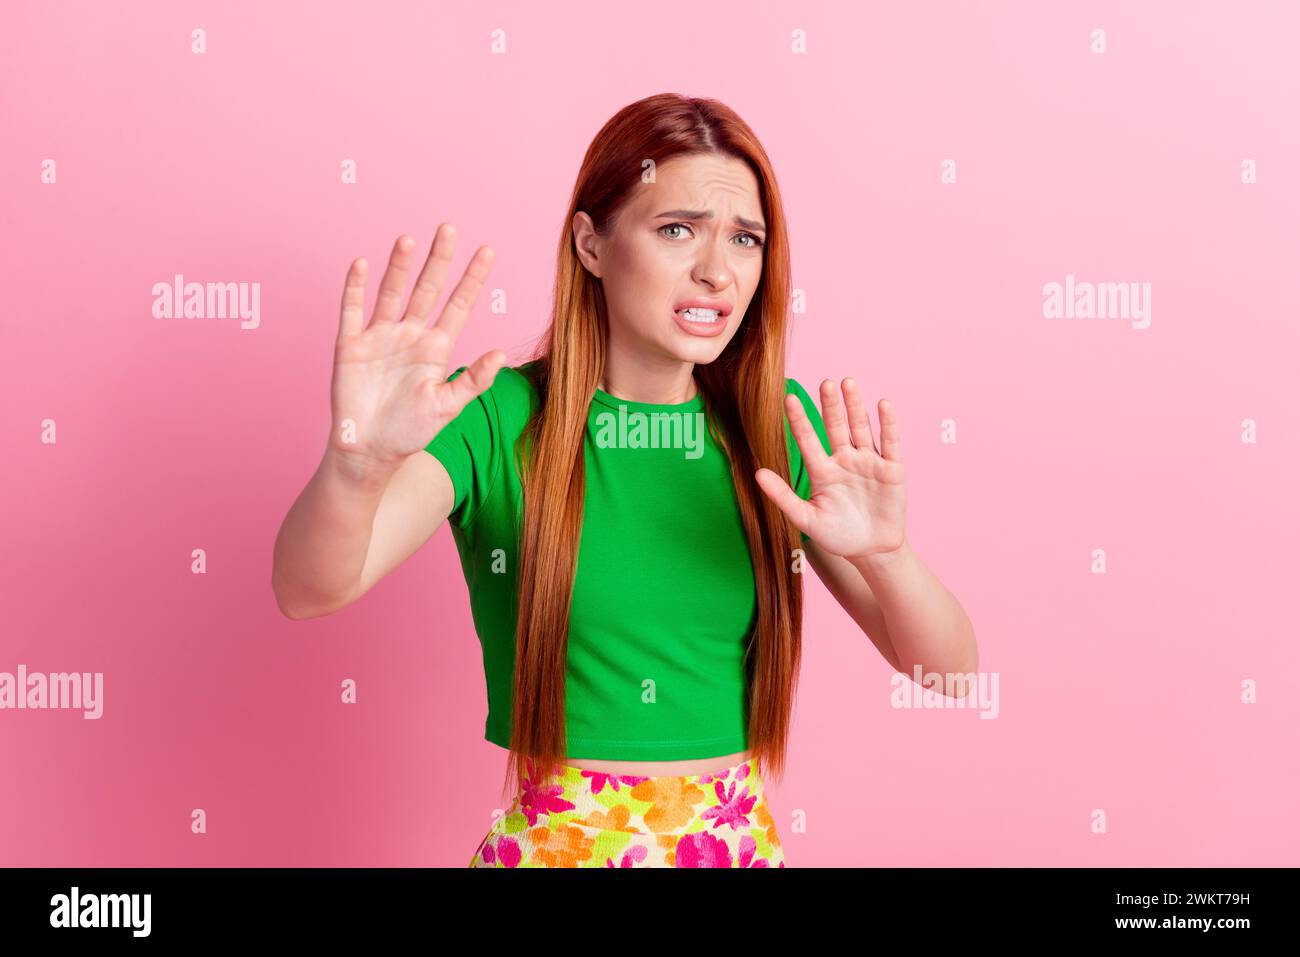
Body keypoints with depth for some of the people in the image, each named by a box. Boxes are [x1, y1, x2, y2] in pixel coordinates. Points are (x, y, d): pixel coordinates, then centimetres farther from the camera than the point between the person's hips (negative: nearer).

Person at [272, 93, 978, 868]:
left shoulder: (779, 421, -4)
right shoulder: (498, 419, -14)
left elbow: (949, 668, -5)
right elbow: (310, 590, -29)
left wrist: (883, 555, -25)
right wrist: (360, 463, -49)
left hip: (743, 840, 4)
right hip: (555, 842, -3)